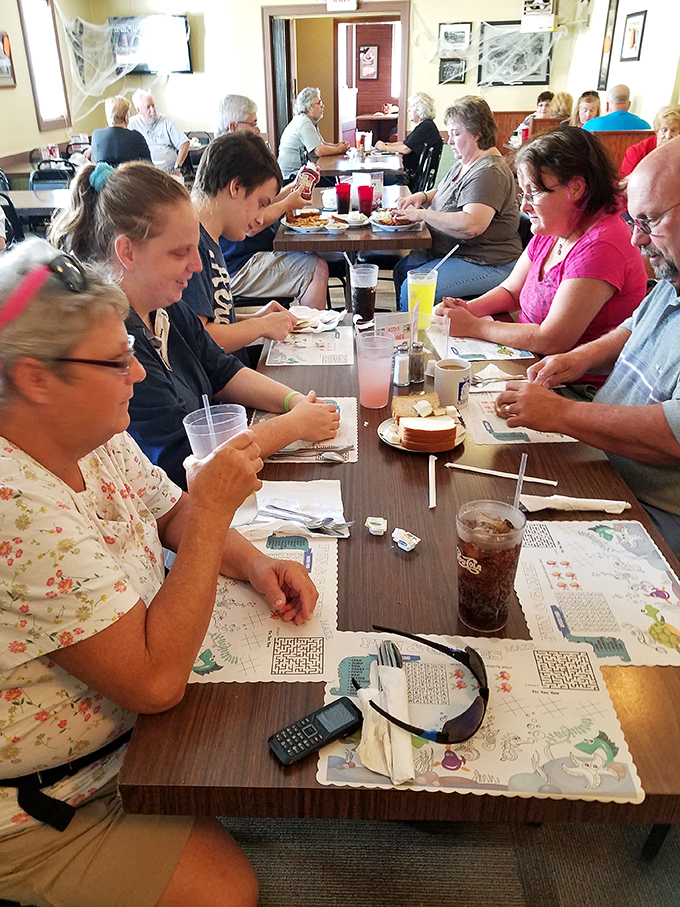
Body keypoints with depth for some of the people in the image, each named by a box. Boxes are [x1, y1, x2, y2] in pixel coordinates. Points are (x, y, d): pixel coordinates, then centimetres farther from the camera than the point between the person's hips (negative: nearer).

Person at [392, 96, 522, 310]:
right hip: (450, 251, 11)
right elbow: (446, 192, 28)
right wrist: (423, 197, 4)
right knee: (402, 270, 13)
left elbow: (471, 226, -34)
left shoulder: (489, 173, -21)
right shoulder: (464, 164, 12)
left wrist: (422, 214, -26)